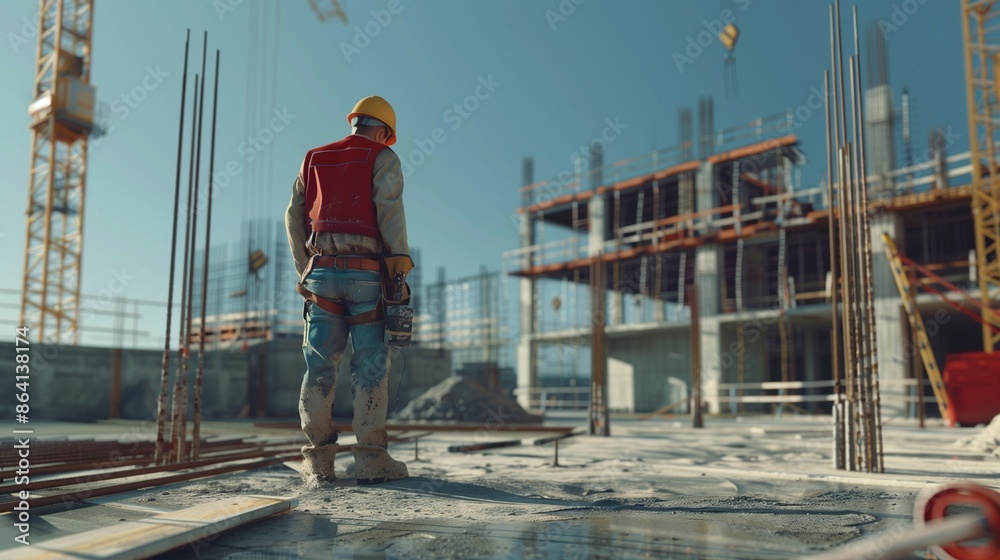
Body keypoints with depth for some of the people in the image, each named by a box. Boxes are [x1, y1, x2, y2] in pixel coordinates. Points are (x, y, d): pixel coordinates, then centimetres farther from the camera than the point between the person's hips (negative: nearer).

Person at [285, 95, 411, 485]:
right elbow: (388, 208, -9)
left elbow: (294, 217, 13)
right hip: (366, 272, -4)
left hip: (321, 270, 4)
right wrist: (399, 261, -8)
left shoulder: (314, 160, 20)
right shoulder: (383, 158, 7)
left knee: (320, 365, 5)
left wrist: (305, 270, 13)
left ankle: (318, 459, 5)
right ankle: (371, 458, -2)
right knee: (371, 365, -1)